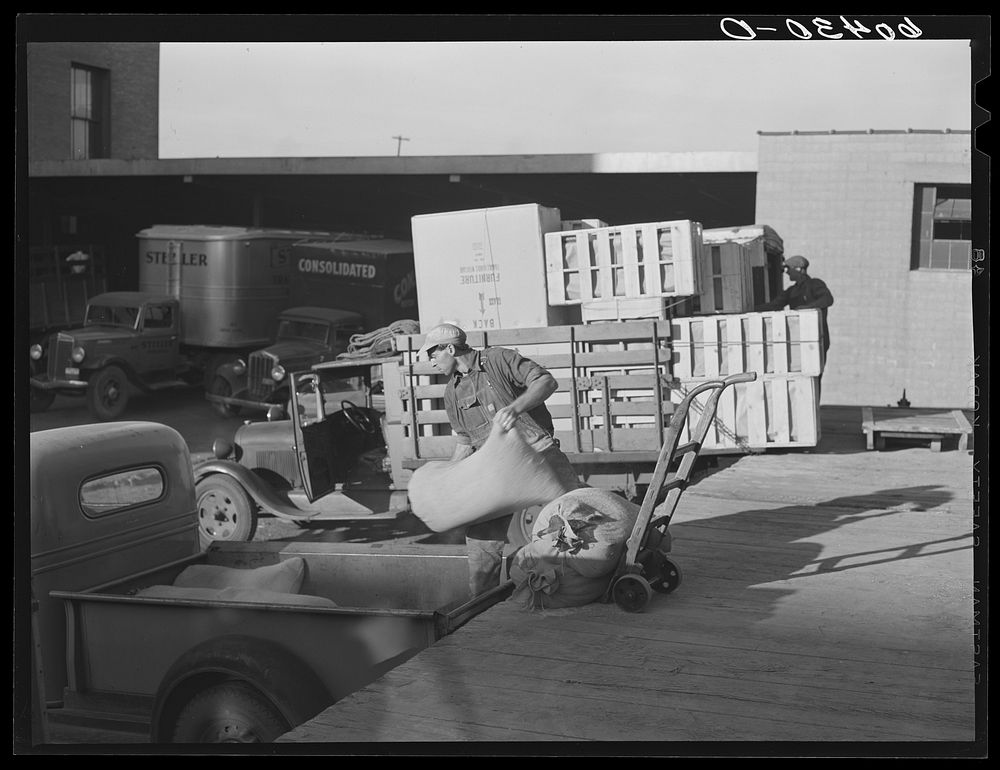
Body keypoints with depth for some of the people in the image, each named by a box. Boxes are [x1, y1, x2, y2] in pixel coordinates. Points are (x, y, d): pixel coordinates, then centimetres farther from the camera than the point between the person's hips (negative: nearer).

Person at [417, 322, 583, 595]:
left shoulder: (498, 359, -1)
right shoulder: (453, 392, 15)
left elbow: (547, 381, -10)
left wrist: (515, 408, -25)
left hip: (538, 453, -5)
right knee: (480, 541, -3)